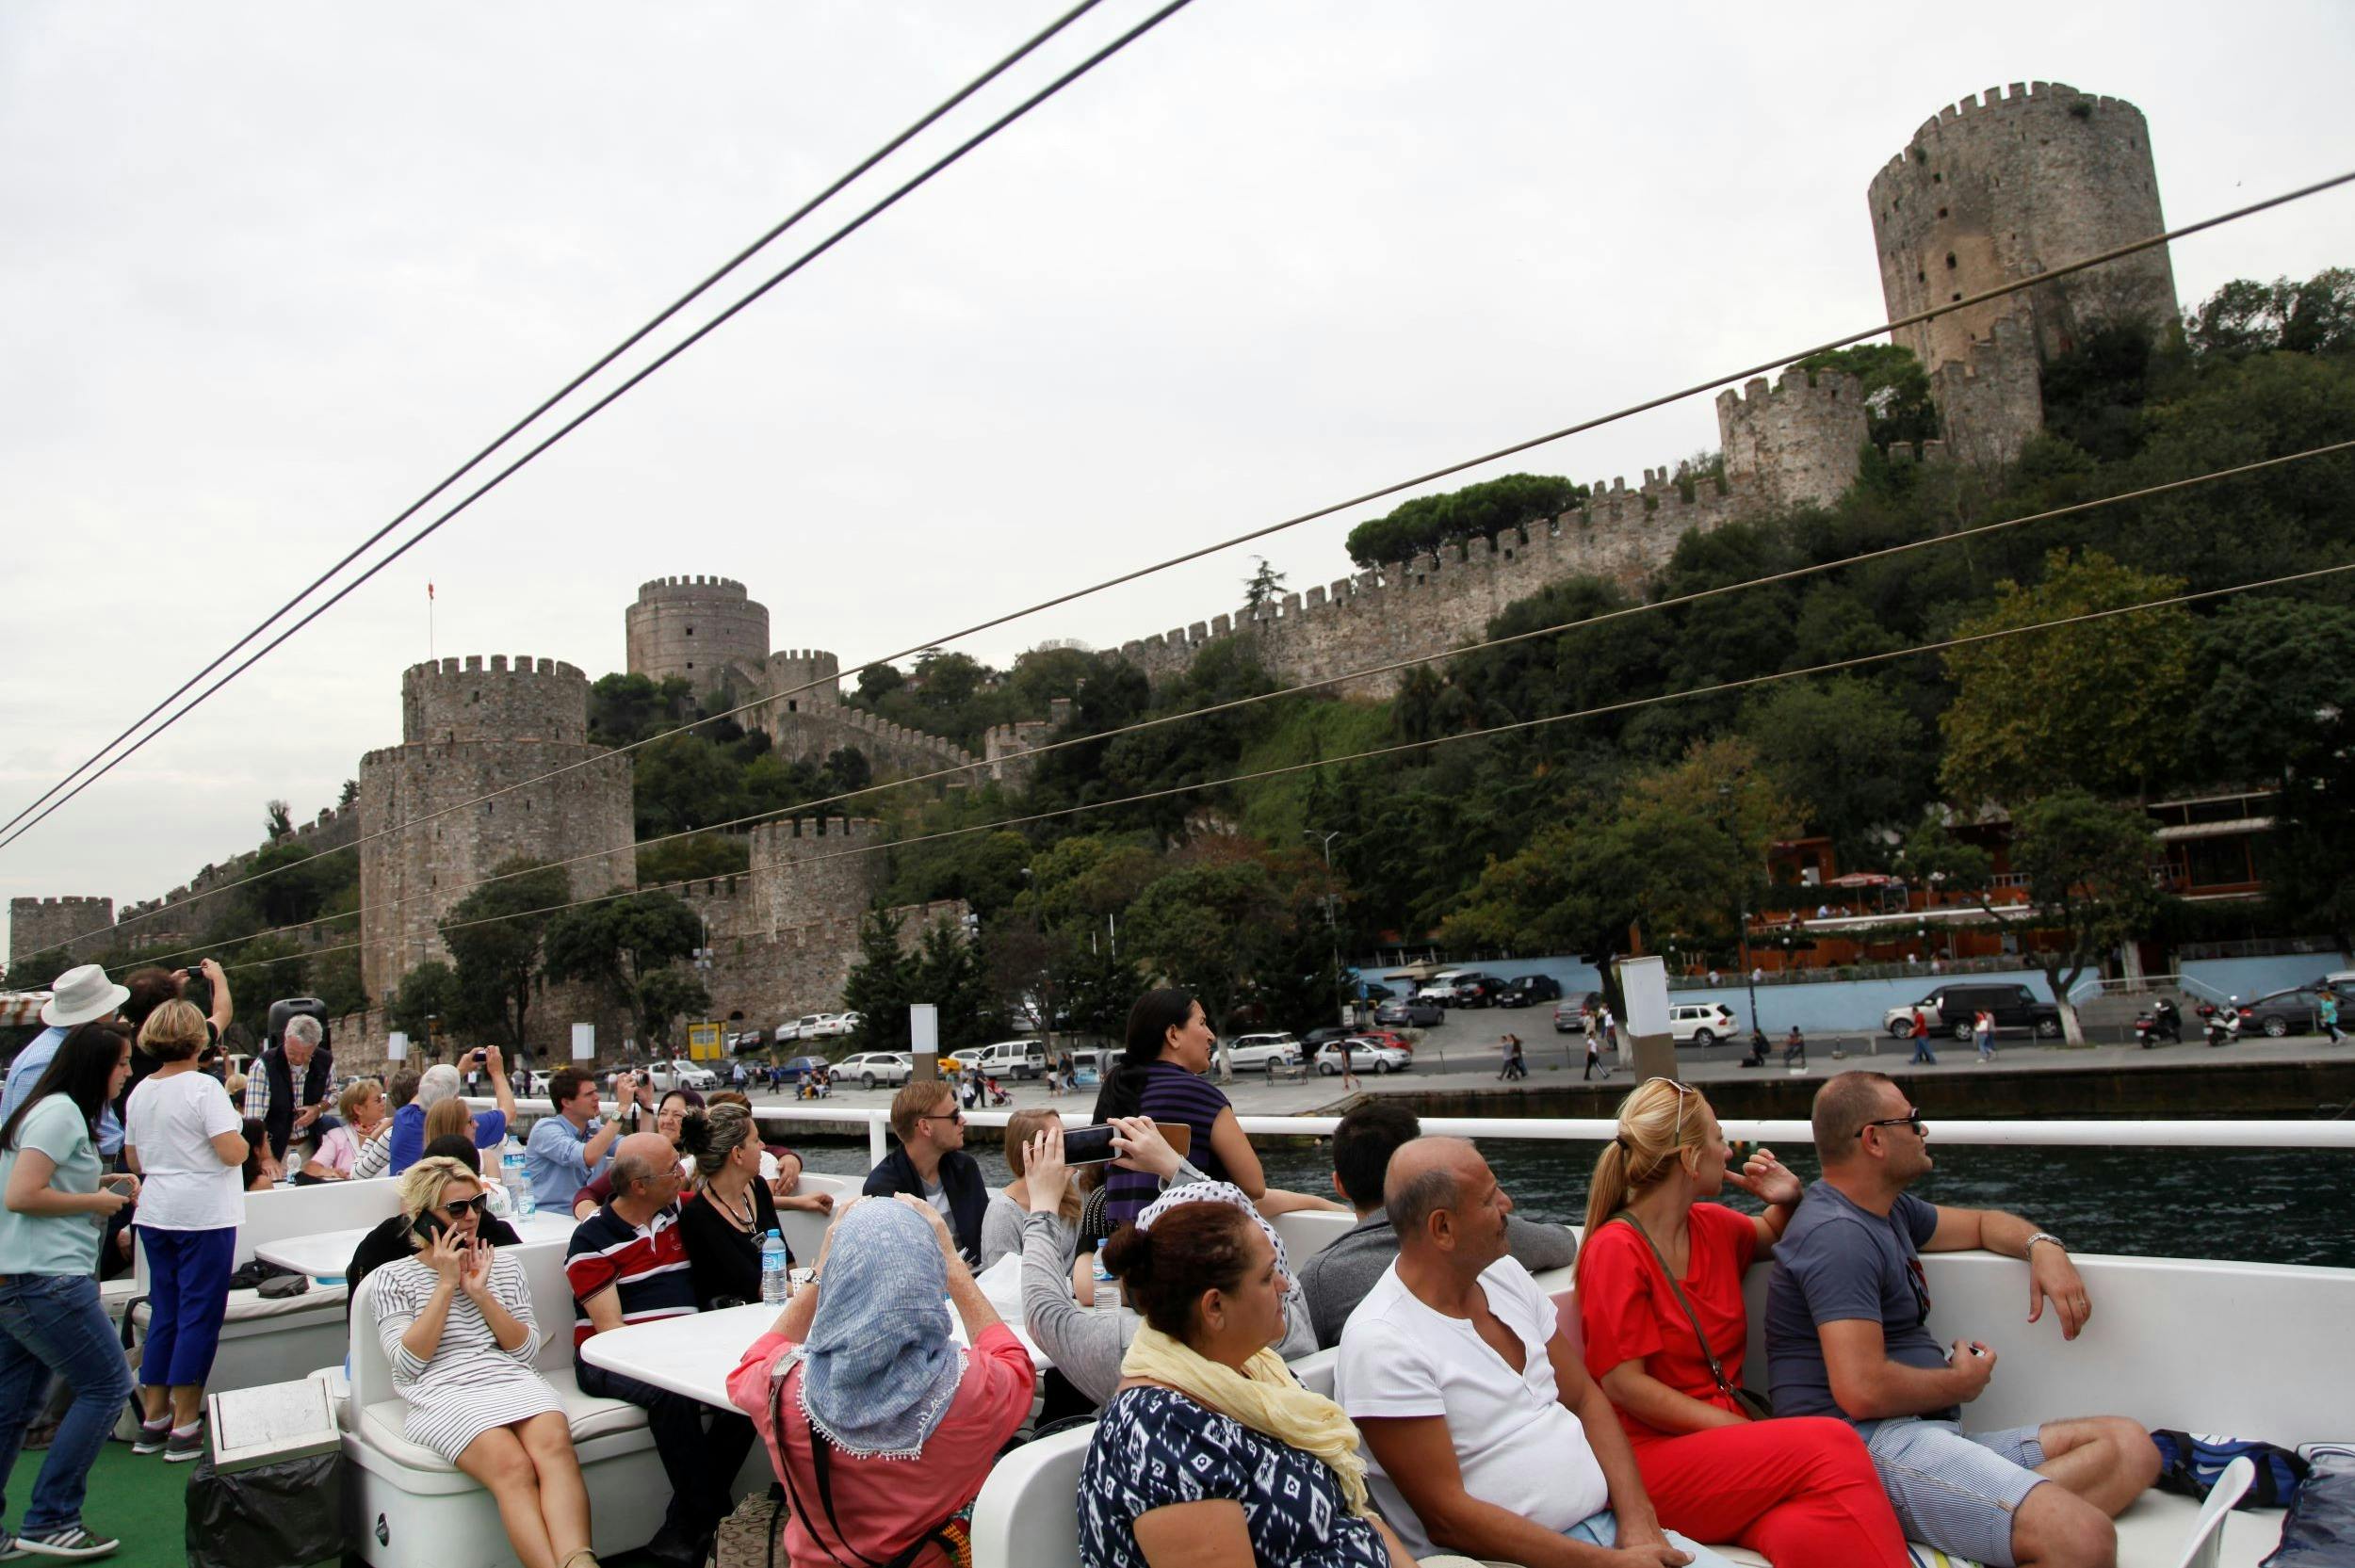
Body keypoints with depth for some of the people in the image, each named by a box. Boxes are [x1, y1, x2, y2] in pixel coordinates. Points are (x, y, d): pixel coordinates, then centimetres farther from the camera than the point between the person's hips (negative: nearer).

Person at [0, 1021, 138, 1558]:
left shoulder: (45, 1107, 18)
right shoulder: (61, 1112, -14)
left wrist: (101, 1182, 15)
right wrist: (95, 1201, -11)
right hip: (47, 1280, -10)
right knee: (107, 1387, -2)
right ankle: (49, 1521, 2)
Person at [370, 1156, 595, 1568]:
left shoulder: (503, 1263, 20)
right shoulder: (392, 1278, 13)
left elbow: (526, 1349, 13)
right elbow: (408, 1361, 0)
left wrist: (480, 1293, 2)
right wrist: (446, 1285, -2)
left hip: (513, 1380, 3)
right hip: (442, 1393, -2)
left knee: (555, 1444, -33)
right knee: (512, 1464, -34)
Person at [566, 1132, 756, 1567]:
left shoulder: (677, 1212, 10)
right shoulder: (591, 1240, -6)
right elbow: (609, 1327, -16)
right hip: (614, 1357, -5)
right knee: (671, 1394, -36)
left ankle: (684, 1531, -13)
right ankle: (710, 1518, -18)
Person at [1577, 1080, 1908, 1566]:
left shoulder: (1712, 1225, 13)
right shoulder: (1615, 1250, -9)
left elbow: (1772, 1233, 37)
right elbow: (1623, 1385, -12)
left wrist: (1788, 1201, 13)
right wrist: (1743, 1432, -16)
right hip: (1655, 1456, -6)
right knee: (1831, 1445, -28)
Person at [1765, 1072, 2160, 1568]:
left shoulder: (1889, 1210, 20)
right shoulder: (1838, 1233, -14)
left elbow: (1980, 1223, 37)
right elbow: (1862, 1391, -22)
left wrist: (2043, 1246, 13)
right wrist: (1961, 1383, -3)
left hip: (1930, 1437, 11)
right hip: (1870, 1445, -11)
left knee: (2129, 1447, -3)